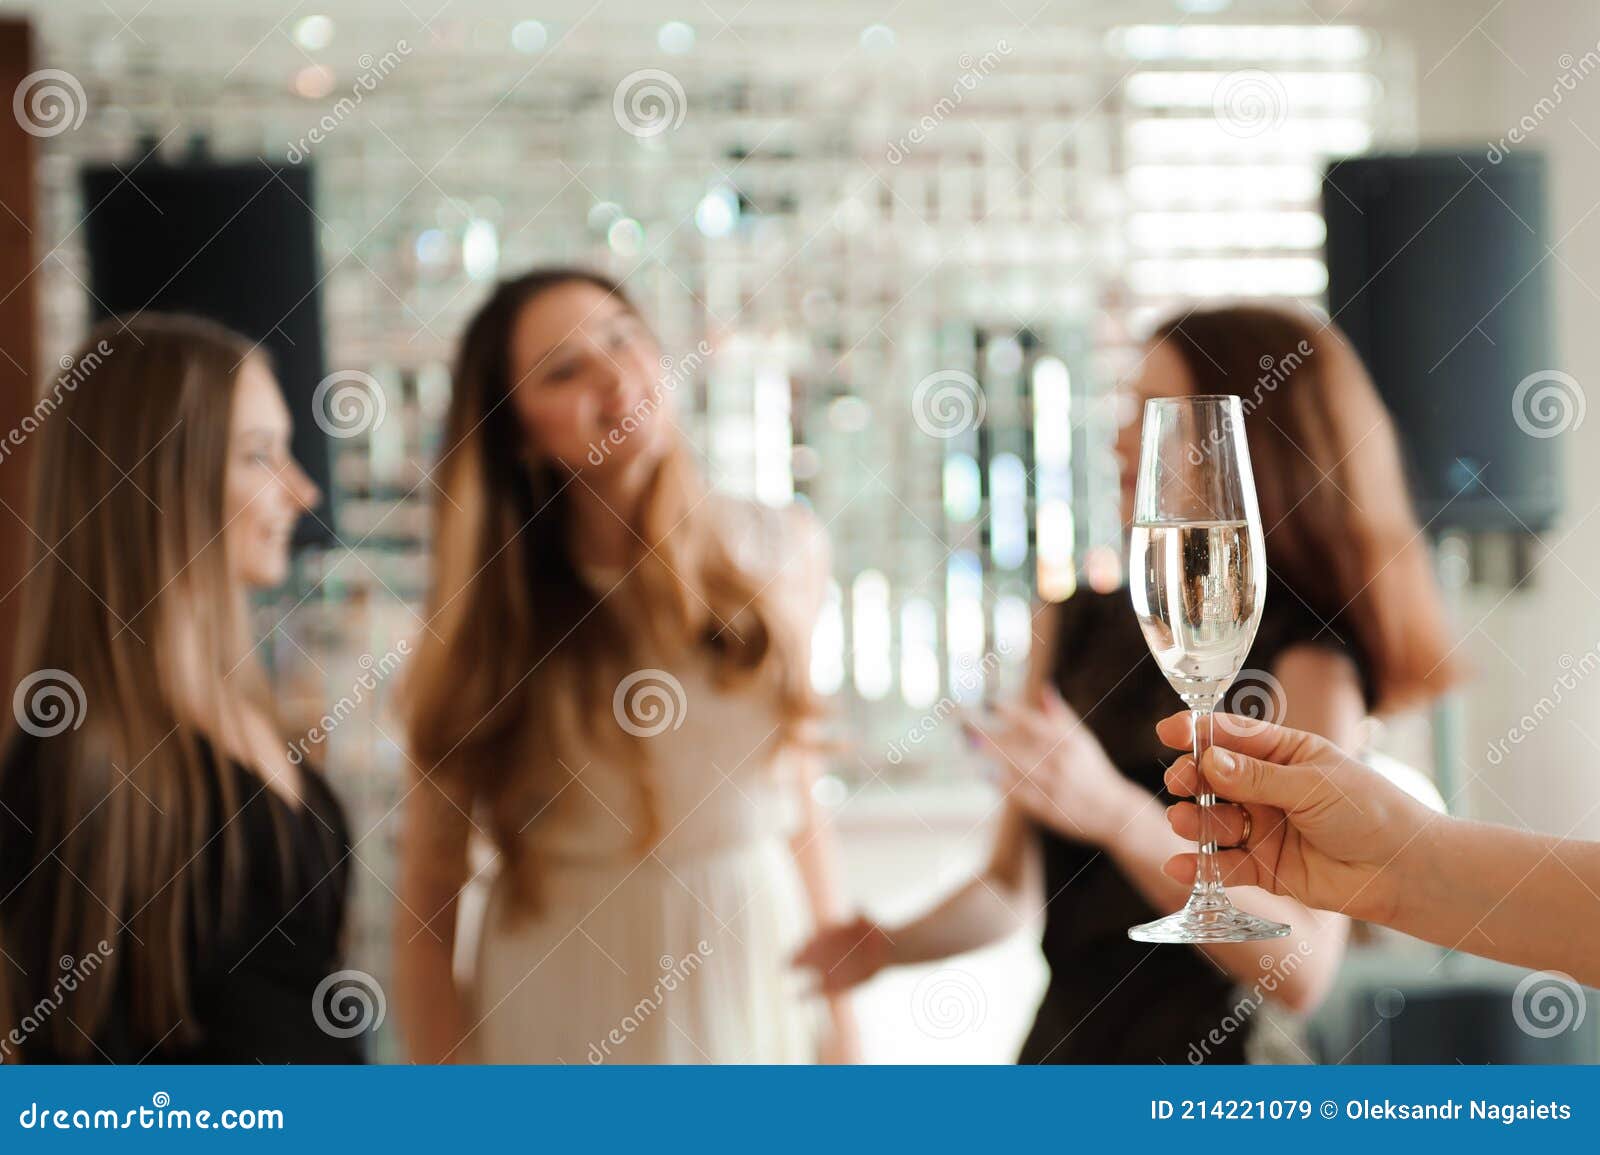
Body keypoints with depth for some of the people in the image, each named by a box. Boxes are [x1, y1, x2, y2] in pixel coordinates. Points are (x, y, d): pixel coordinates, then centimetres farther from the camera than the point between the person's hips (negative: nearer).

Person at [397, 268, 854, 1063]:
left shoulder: (780, 553, -1)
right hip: (562, 1002, -2)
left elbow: (797, 807, 7)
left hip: (758, 984, 2)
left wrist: (838, 1018, 7)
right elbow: (428, 886, -8)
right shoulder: (488, 606, -7)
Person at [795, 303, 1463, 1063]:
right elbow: (1012, 885, 9)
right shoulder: (1070, 630, 3)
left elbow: (1301, 968, -20)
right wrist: (889, 944, -9)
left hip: (1213, 1056, -5)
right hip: (1062, 1044, 5)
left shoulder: (1305, 664, -13)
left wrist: (1117, 814, -29)